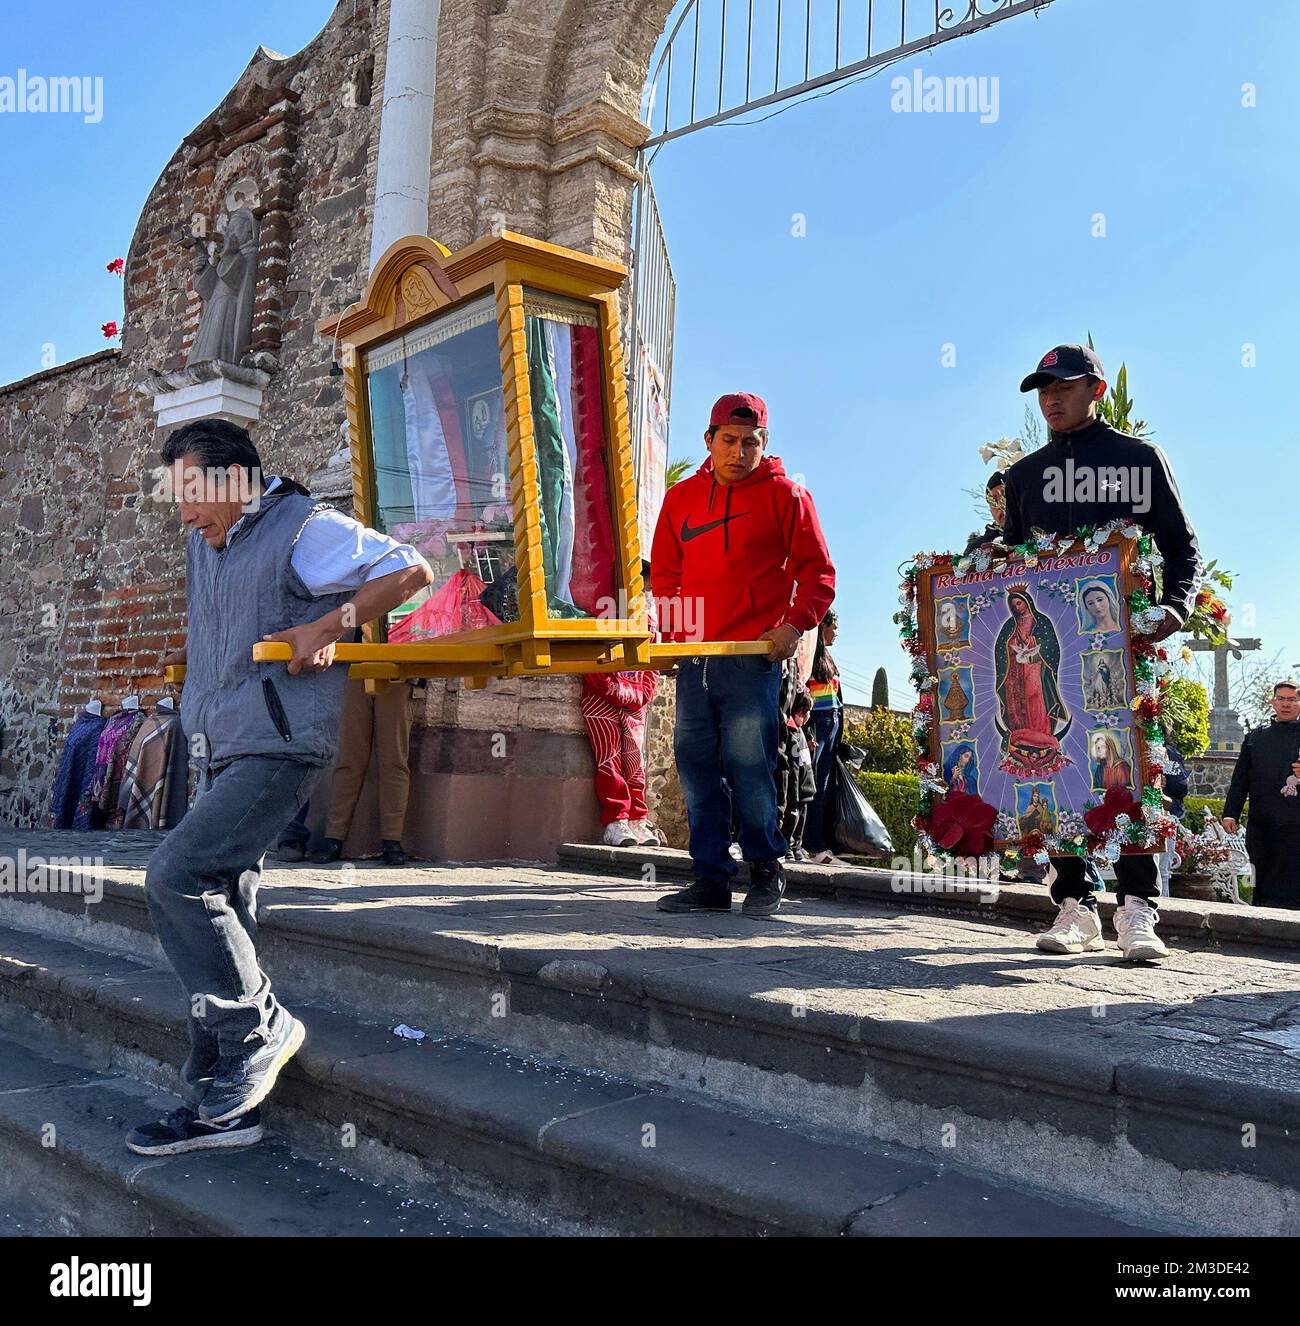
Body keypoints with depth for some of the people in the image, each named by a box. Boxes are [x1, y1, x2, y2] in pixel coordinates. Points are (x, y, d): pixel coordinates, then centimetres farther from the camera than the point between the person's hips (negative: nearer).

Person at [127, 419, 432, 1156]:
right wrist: (194, 652, 20)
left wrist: (329, 625, -20)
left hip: (280, 748, -9)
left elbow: (411, 571, -13)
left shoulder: (304, 529, -8)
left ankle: (261, 1026, -3)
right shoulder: (203, 545, 18)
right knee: (224, 917, 8)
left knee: (175, 876, -20)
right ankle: (223, 1105, 16)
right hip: (224, 754, 9)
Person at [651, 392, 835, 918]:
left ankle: (767, 871, 13)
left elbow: (817, 572, 2)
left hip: (754, 658, -5)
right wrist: (673, 628, 7)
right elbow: (664, 574, 21)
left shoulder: (784, 494, 3)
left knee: (748, 766, -7)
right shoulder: (681, 498, 15)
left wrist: (794, 624, -12)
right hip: (693, 658, 5)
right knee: (695, 766, 5)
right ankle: (711, 879, 15)